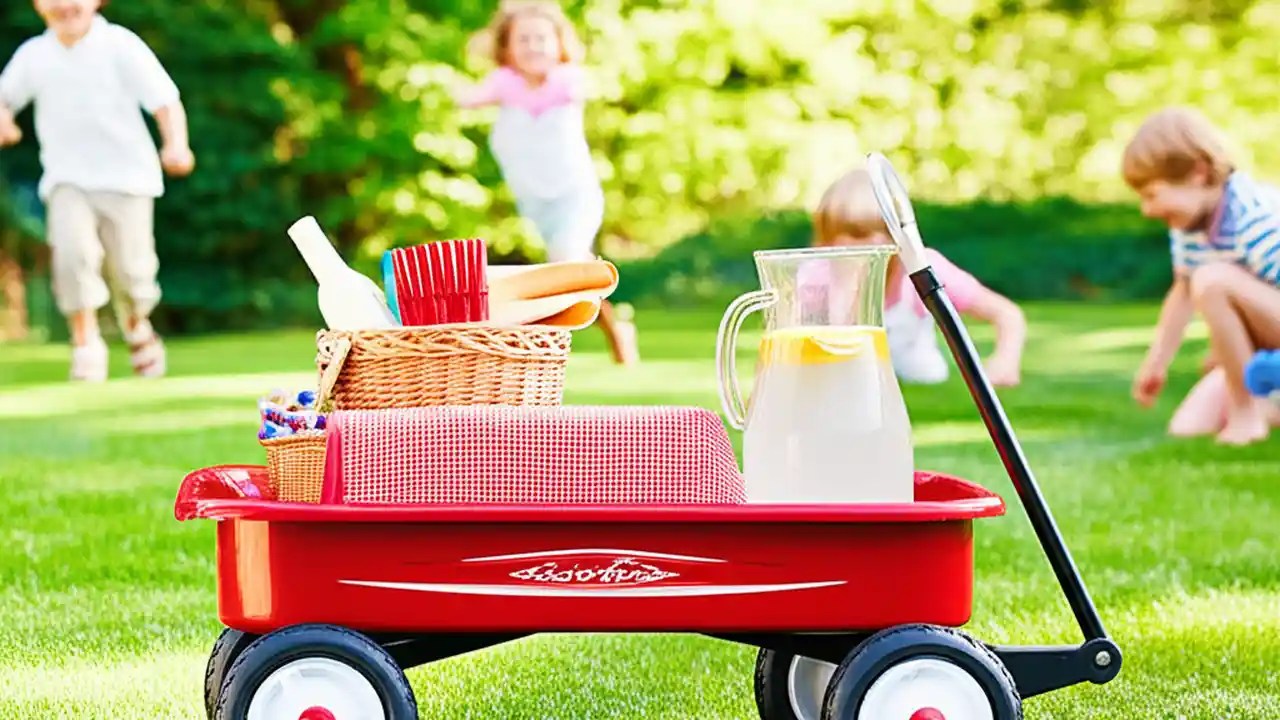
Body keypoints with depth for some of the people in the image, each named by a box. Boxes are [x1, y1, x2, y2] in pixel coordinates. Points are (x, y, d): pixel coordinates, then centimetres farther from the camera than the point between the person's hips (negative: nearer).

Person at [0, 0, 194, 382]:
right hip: (66, 179, 2)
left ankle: (137, 329, 35)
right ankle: (86, 344, -11)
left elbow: (164, 99, -9)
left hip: (126, 177, -1)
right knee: (72, 251, -22)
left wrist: (176, 144, -26)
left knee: (130, 267, 3)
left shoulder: (120, 45, -6)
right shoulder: (32, 55, 3)